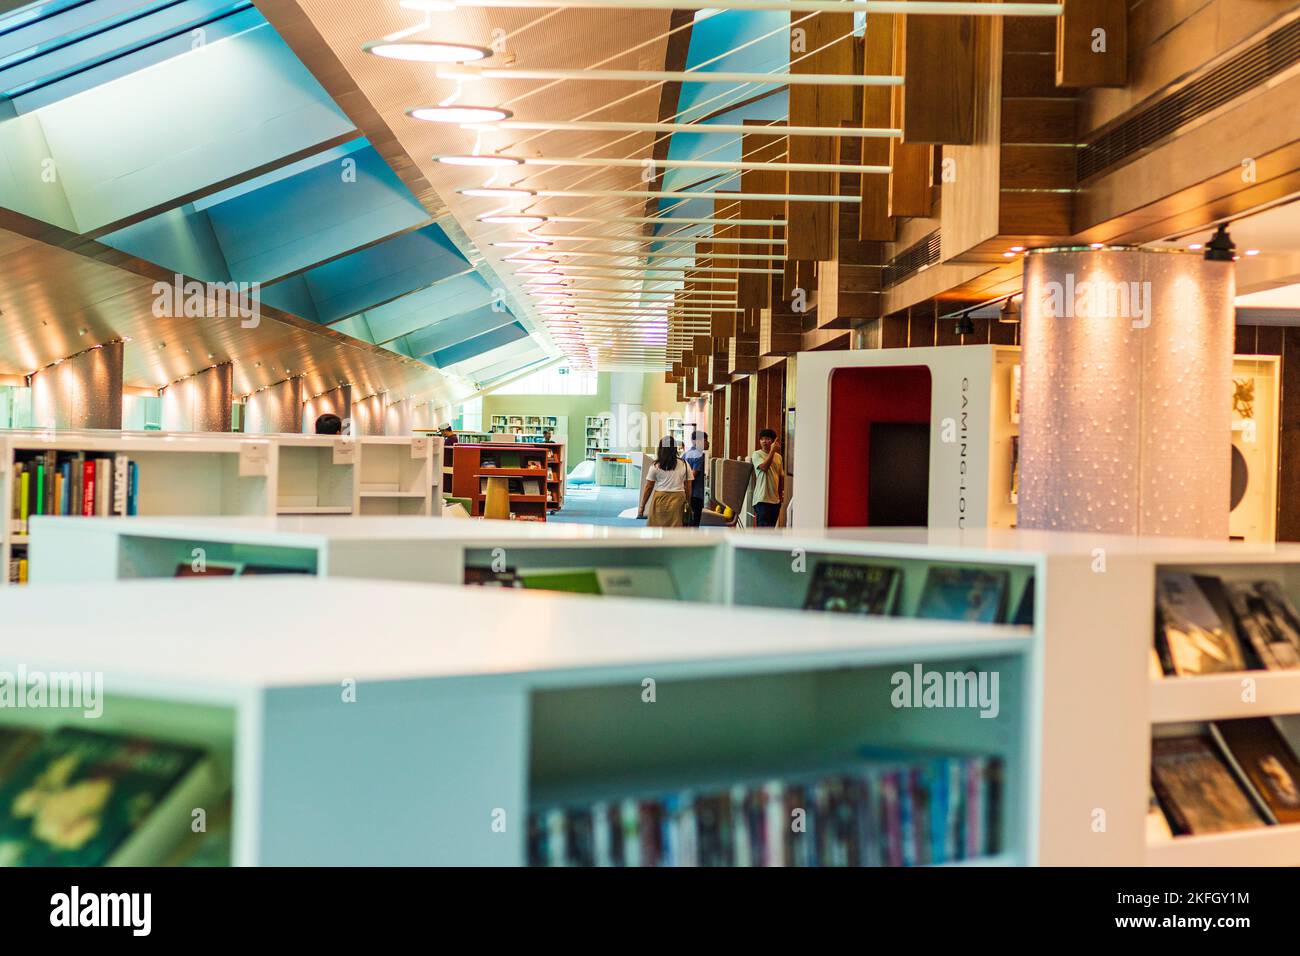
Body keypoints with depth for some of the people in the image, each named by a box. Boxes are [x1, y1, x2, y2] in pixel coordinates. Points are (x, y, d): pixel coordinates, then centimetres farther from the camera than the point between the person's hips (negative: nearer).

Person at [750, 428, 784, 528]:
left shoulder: (778, 456, 13)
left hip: (775, 499, 6)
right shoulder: (757, 454, -4)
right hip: (762, 499, -6)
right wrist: (772, 451, -20)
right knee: (763, 527, -12)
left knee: (770, 529, 11)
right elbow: (764, 467, -22)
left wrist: (781, 492, 13)